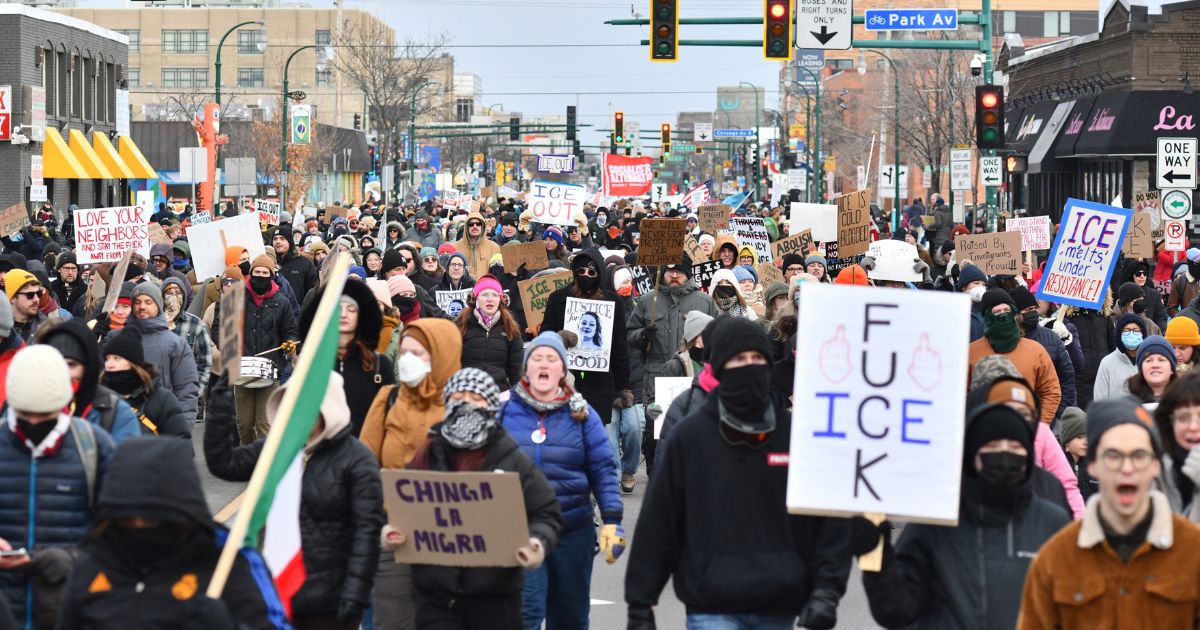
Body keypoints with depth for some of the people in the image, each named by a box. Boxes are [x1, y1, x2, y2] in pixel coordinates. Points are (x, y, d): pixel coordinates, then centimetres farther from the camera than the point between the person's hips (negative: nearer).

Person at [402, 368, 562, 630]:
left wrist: (539, 544, -19)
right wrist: (393, 531, -6)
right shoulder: (428, 456, 7)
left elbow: (547, 514, 1)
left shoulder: (514, 461, 0)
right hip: (435, 595, 1)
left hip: (494, 594, -1)